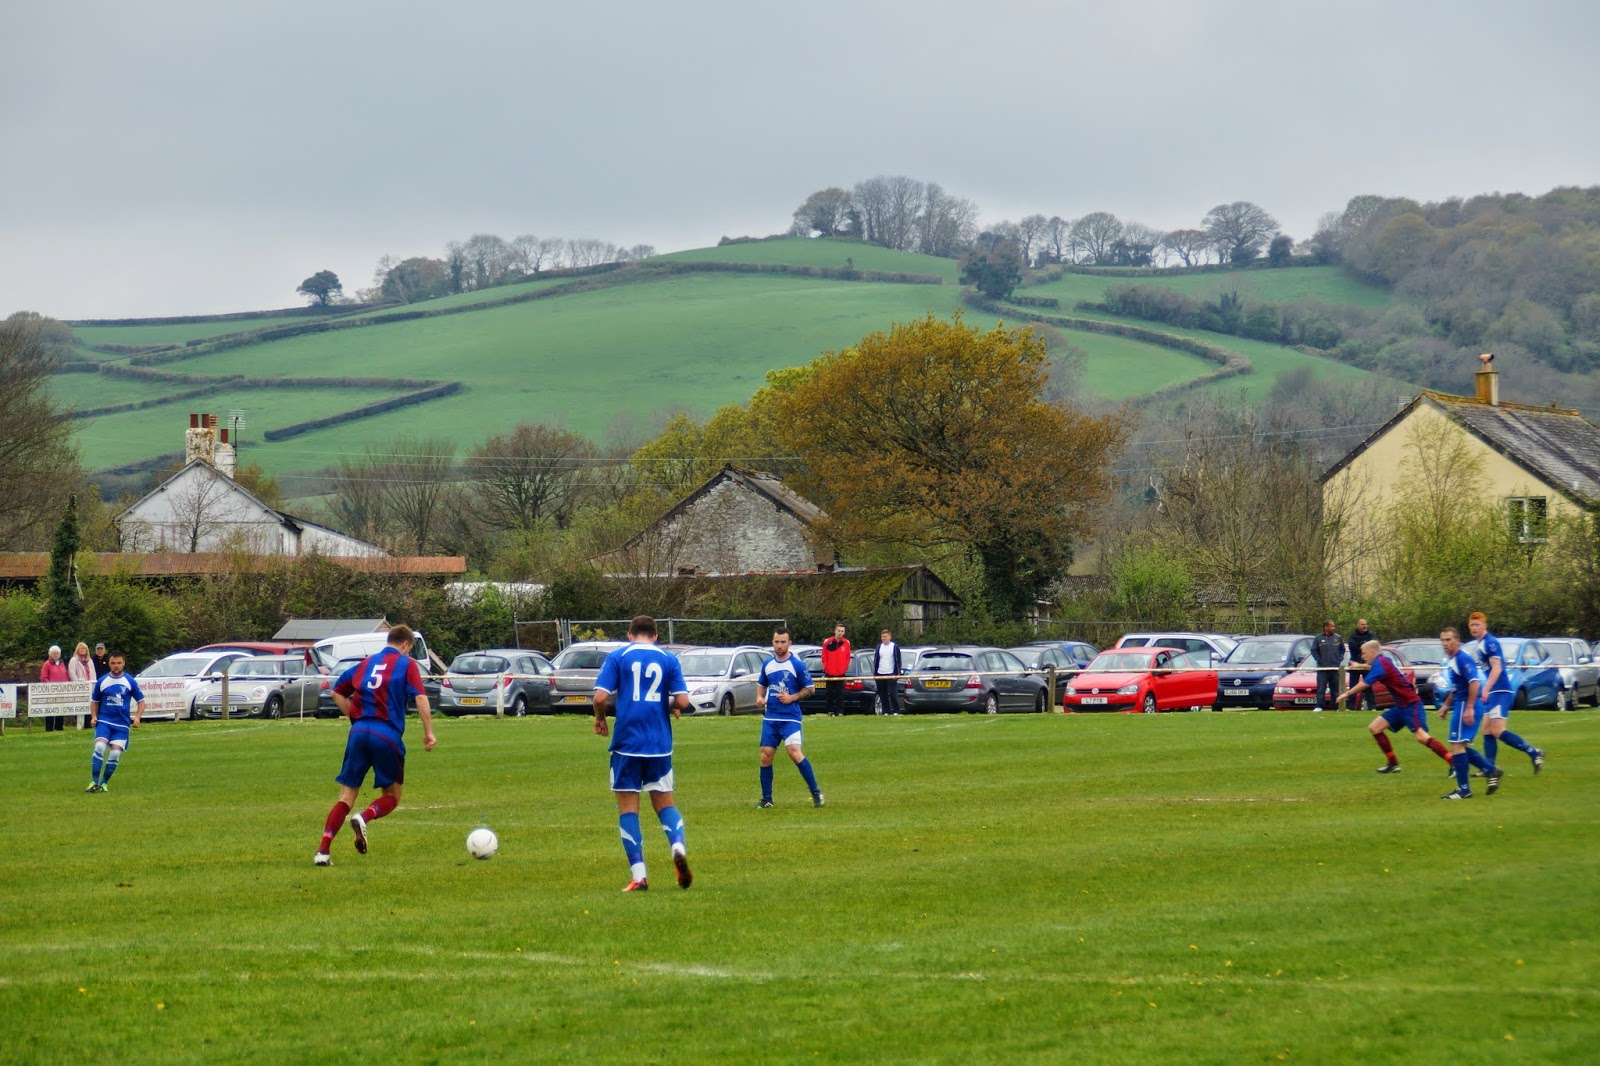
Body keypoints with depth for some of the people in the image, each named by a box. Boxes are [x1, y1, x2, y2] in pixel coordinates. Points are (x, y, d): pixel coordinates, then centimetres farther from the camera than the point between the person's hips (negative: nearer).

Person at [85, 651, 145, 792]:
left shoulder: (130, 681, 3)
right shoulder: (101, 682, 6)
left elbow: (141, 701, 9)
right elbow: (94, 701, 17)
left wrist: (137, 717, -6)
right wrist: (93, 717, 1)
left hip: (122, 724, 0)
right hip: (104, 721, 0)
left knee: (115, 753, -9)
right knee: (100, 747, -21)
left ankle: (104, 783, 7)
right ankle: (94, 782, -18)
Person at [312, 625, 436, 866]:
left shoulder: (366, 662, 19)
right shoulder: (406, 664, 6)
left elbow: (337, 692, 22)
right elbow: (421, 697, -8)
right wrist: (429, 732, -7)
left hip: (359, 733, 4)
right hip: (388, 736, -4)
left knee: (346, 797, 7)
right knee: (392, 796, 13)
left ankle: (322, 851, -8)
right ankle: (364, 818, -19)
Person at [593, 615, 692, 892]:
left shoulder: (617, 657, 1)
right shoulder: (668, 659, 5)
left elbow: (600, 697, -9)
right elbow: (683, 701, -2)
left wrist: (599, 719, 11)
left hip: (627, 743, -2)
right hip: (660, 745, 2)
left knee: (628, 807, 6)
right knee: (664, 802, 14)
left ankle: (638, 875, -3)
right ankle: (678, 846, -16)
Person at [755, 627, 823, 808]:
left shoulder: (797, 665, -6)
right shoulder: (768, 664, 10)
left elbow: (810, 689, -1)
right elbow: (761, 684, 25)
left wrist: (792, 697, -14)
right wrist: (759, 697, 4)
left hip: (790, 717, -5)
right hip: (770, 717, 5)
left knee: (794, 752, -20)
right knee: (766, 756, 2)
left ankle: (815, 792, -10)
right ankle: (766, 798, 13)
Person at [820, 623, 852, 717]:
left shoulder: (846, 643, 2)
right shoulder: (827, 642, -4)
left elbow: (848, 657, 9)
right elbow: (824, 657, 2)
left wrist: (845, 668, 3)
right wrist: (825, 668, -3)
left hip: (841, 673, 1)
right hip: (829, 673, 0)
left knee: (840, 693, -1)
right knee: (830, 693, 5)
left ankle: (839, 711, 1)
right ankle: (830, 711, 11)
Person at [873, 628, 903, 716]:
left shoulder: (895, 647, 1)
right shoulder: (879, 647, 11)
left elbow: (898, 660, 1)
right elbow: (875, 660, 14)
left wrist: (898, 673, -6)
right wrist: (874, 673, 7)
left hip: (891, 674, -4)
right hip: (880, 674, 4)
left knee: (893, 693, -8)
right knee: (883, 695, 4)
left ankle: (896, 711, -4)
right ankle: (886, 711, 10)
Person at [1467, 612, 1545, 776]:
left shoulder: (1490, 642, -13)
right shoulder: (1481, 643, 16)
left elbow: (1496, 668, -22)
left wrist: (1486, 688, -32)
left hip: (1501, 692, -10)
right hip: (1492, 693, 10)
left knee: (1497, 731, -16)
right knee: (1487, 731, 7)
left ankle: (1533, 752, -10)